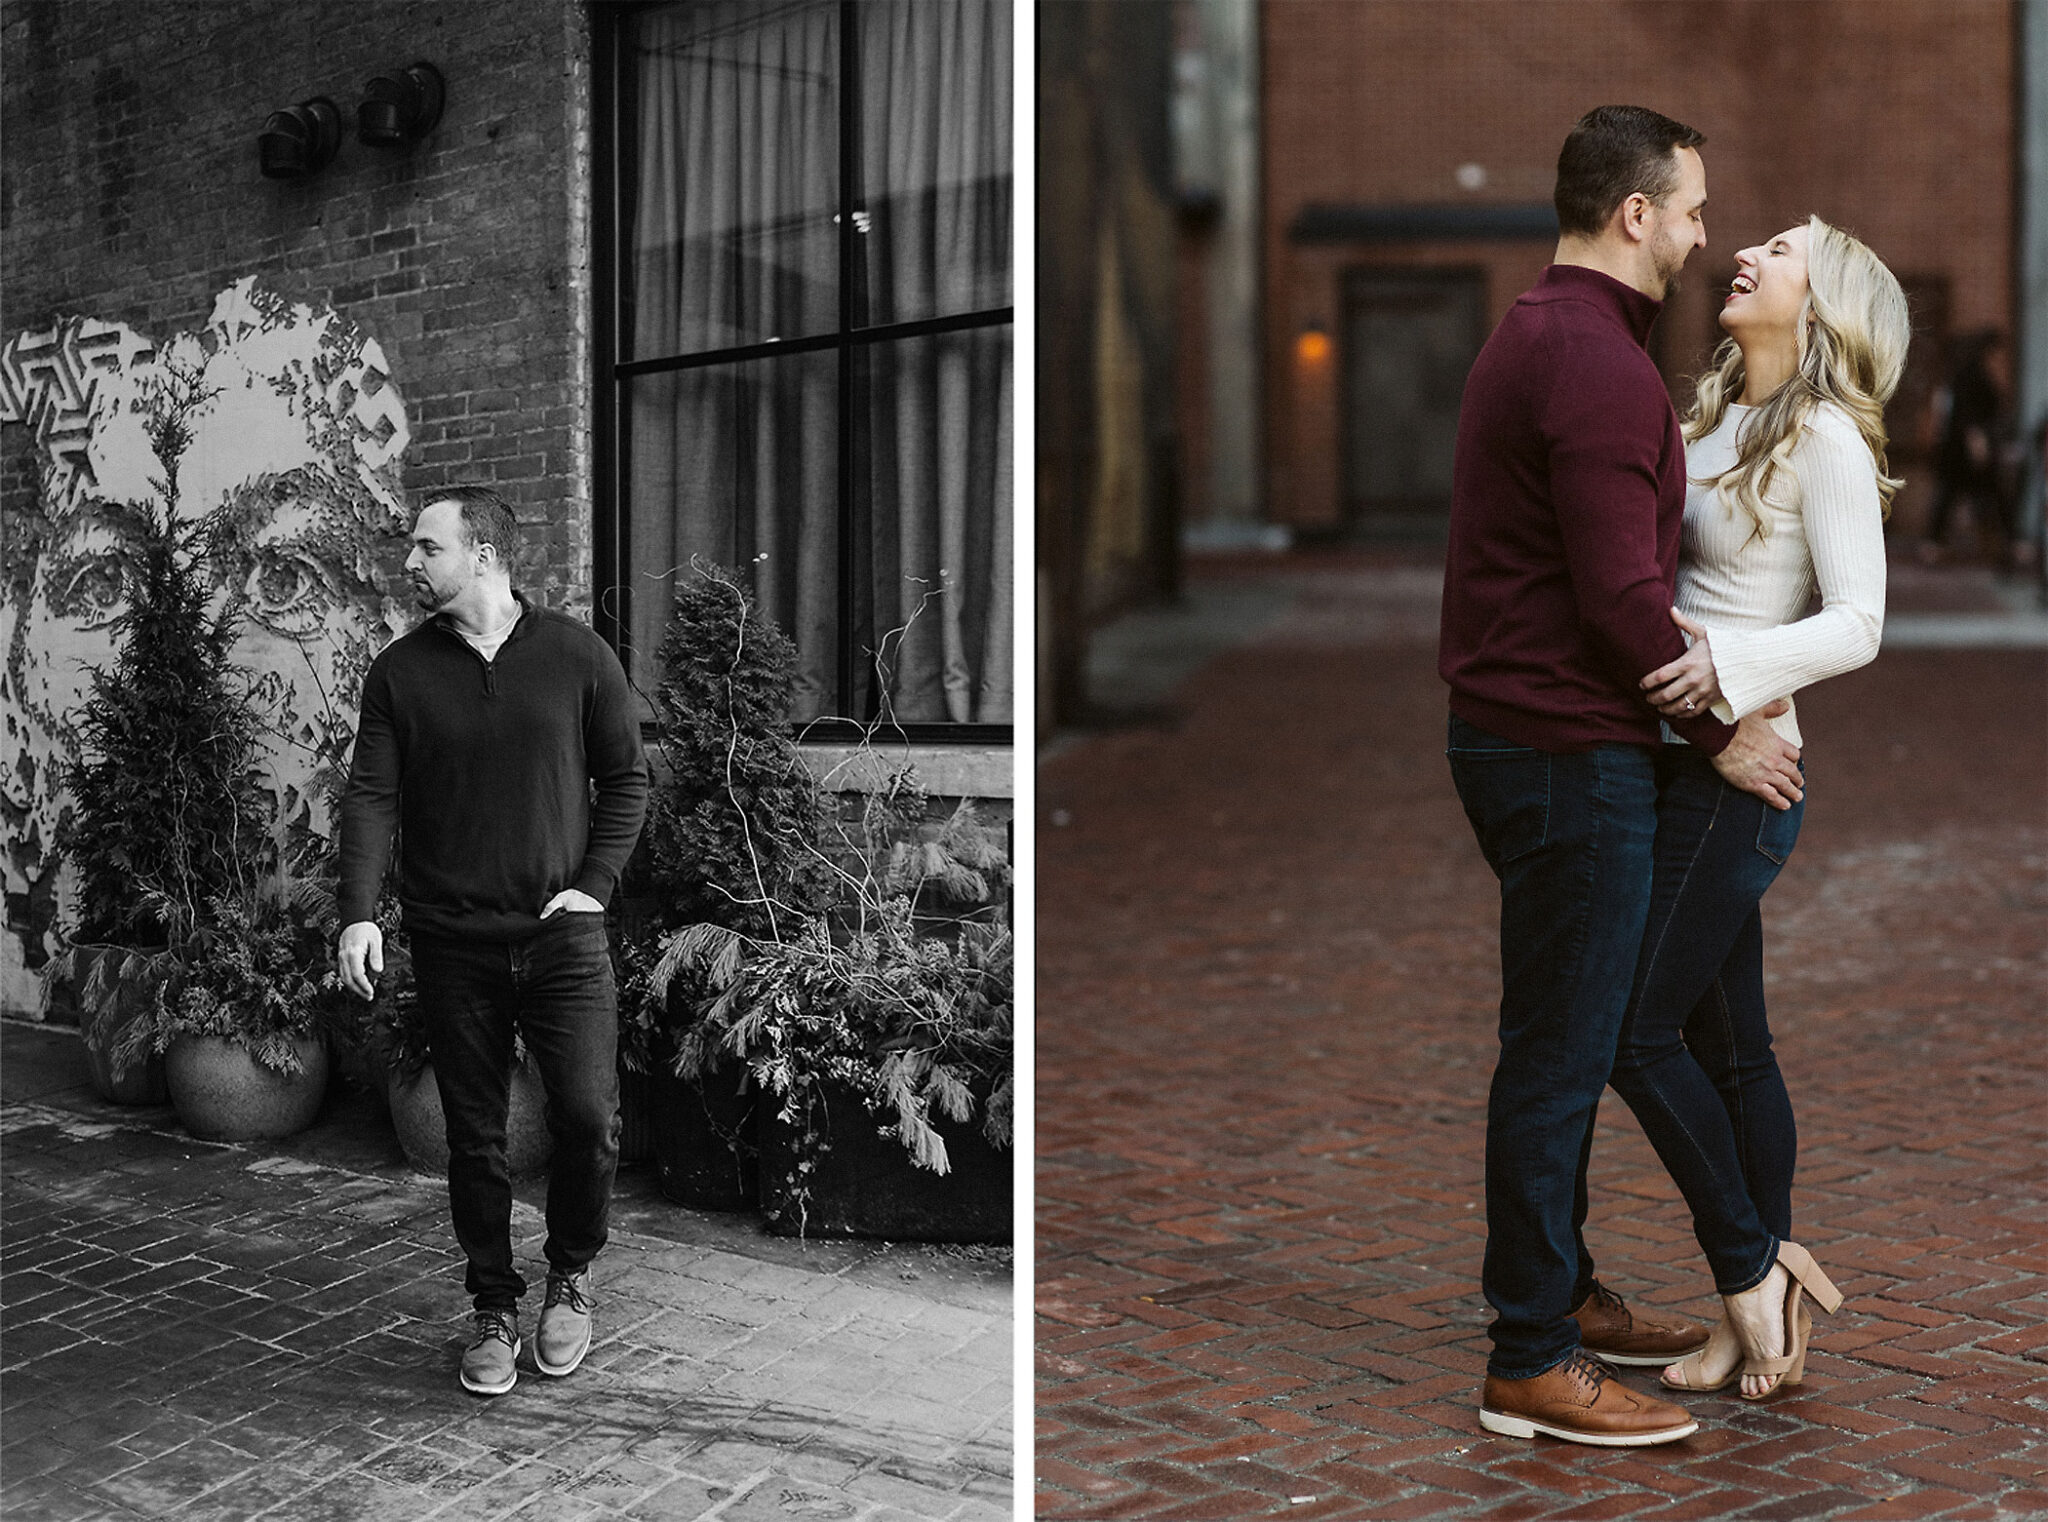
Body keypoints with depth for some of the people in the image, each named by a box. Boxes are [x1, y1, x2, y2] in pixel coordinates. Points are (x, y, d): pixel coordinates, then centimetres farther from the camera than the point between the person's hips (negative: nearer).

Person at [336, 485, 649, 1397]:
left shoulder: (575, 656, 0)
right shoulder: (400, 672, 3)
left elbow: (625, 779, 6)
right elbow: (371, 797, -3)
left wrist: (595, 885, -5)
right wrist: (358, 913, -16)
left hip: (560, 935, -1)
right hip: (452, 942, 1)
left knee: (588, 1116, -9)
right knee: (474, 1136, 7)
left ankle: (570, 1277, 17)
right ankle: (493, 1313, 21)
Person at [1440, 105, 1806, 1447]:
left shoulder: (1530, 337, 15)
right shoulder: (1599, 362, -19)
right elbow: (1620, 596, -22)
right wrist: (1719, 732, -10)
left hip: (1511, 729, 11)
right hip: (1573, 751, -11)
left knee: (1569, 1037, 19)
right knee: (1565, 1048, -4)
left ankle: (1563, 1292, 31)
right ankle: (1532, 1364, 3)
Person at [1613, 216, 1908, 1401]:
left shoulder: (1825, 438, -10)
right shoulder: (1716, 423, 14)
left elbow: (1857, 624, -17)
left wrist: (1731, 667, -30)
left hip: (1736, 773, -8)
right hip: (1678, 768, 8)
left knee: (1640, 1034, -7)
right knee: (1726, 1046, 11)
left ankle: (1753, 1269, 8)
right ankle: (1767, 1319, 18)